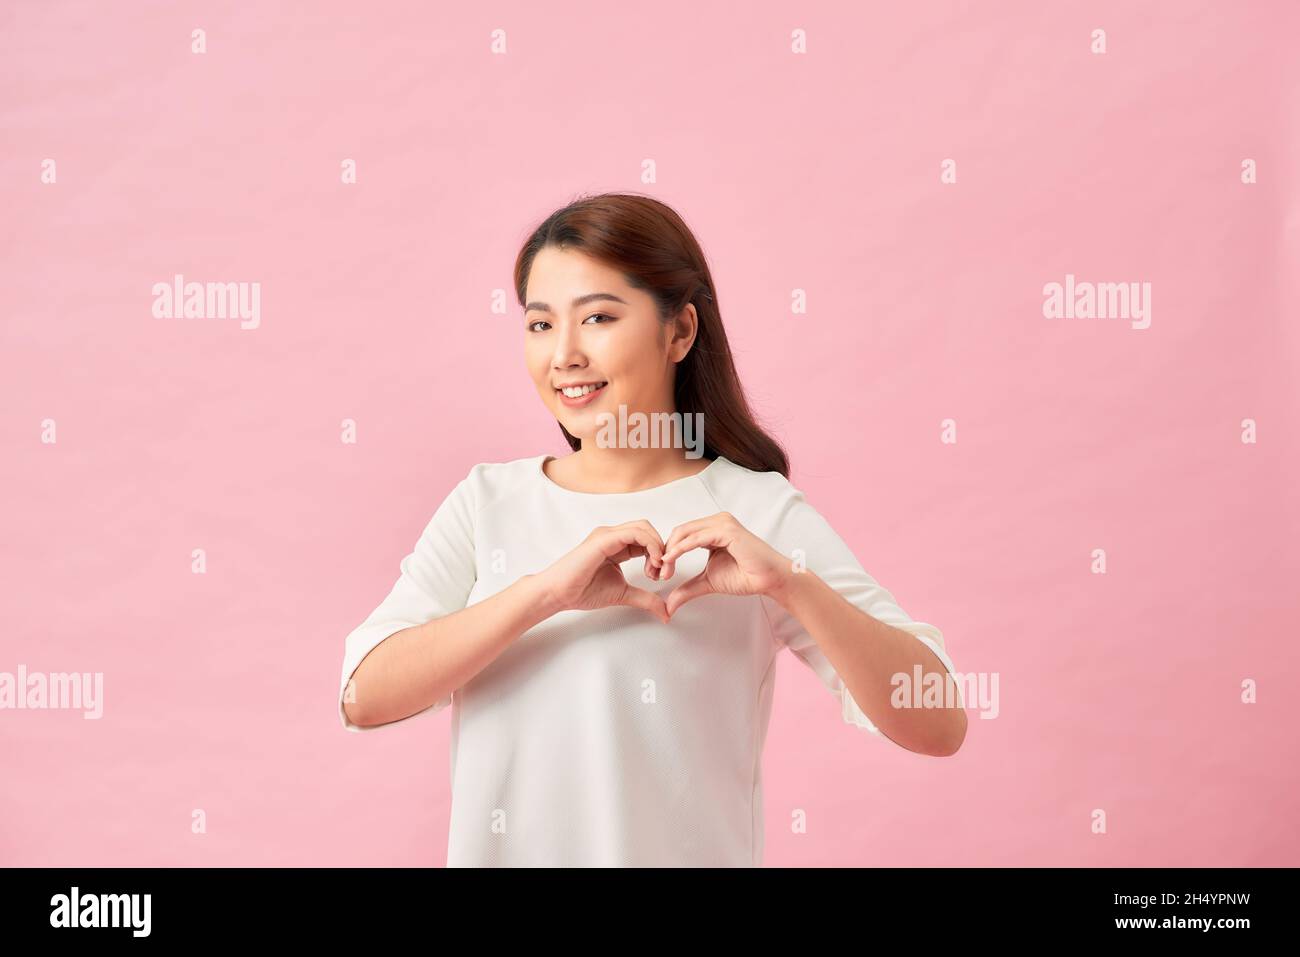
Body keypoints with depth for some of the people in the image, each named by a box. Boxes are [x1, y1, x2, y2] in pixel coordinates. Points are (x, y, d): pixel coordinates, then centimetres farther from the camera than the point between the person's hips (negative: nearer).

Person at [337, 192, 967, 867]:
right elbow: (363, 698, -14)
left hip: (686, 851, -2)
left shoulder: (758, 515, -11)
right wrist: (546, 591, -25)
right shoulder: (485, 502, -3)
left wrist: (789, 582, -28)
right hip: (493, 849, 2)